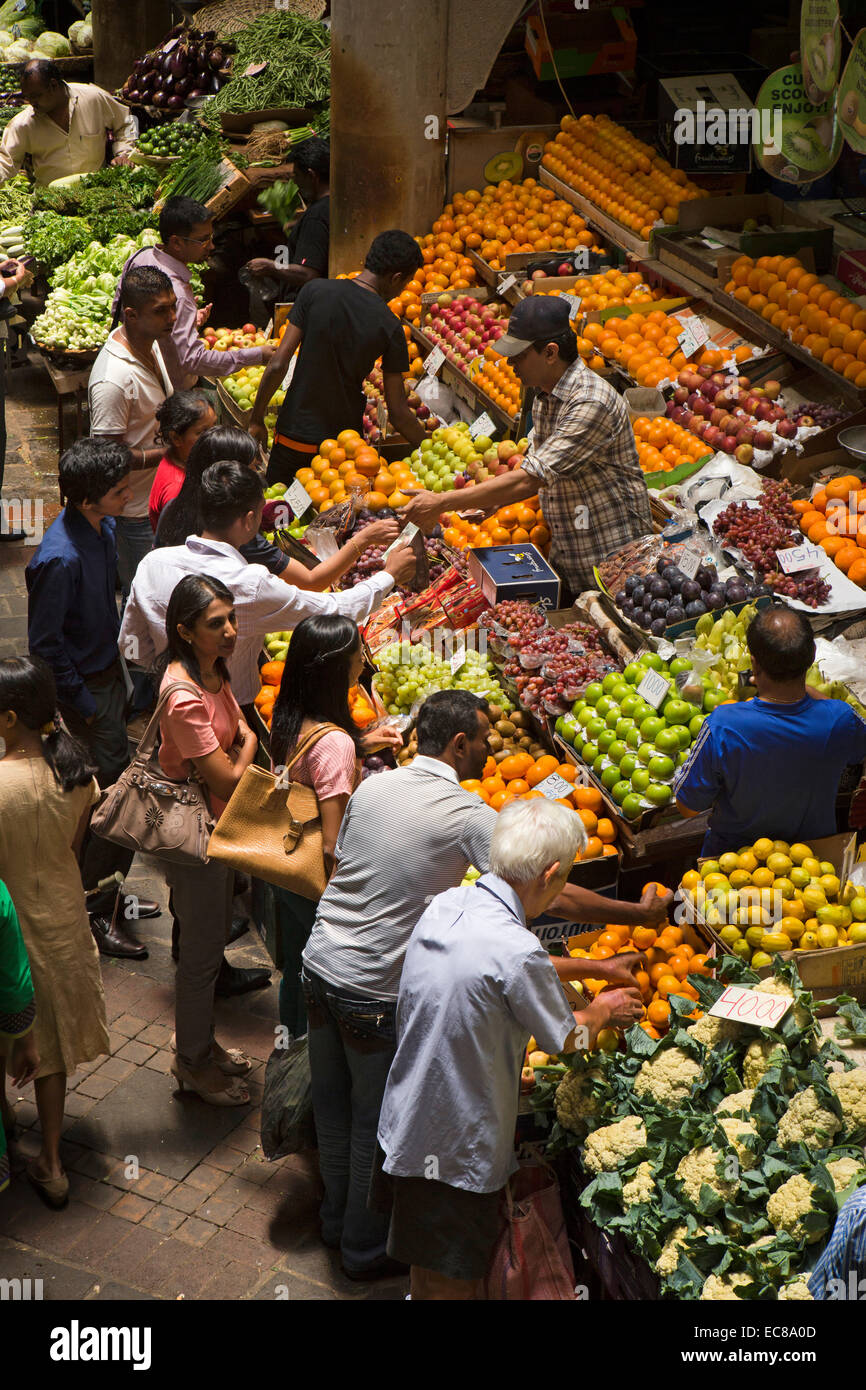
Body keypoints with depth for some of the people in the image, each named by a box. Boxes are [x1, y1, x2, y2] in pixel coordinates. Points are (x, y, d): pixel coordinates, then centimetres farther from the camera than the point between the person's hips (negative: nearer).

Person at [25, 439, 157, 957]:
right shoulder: (61, 558, -29)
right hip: (86, 687, -8)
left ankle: (106, 895, 34)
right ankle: (95, 914, 15)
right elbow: (46, 643, -22)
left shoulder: (102, 526, -2)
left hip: (108, 673, 8)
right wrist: (83, 702, -14)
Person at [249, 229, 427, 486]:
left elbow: (278, 366, -11)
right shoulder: (390, 327, -8)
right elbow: (398, 413, -7)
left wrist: (256, 420, 0)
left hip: (294, 436, 0)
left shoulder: (315, 291, -8)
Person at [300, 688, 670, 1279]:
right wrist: (641, 912, -4)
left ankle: (337, 1217, 43)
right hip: (374, 993, -6)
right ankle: (367, 1247, 31)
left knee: (333, 1105, 23)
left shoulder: (372, 787, 1)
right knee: (377, 1121, 13)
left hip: (320, 962, 7)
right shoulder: (468, 815, -18)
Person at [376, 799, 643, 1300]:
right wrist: (601, 1012, 12)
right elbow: (568, 1038, -11)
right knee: (449, 1282, 13)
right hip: (459, 1147, -7)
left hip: (404, 1123, 8)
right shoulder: (517, 953, -30)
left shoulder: (445, 906, -5)